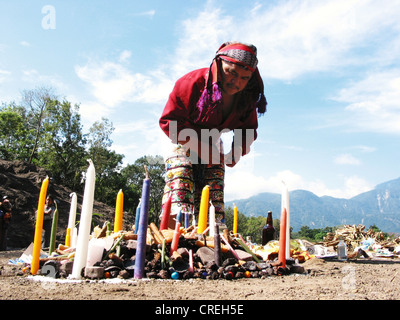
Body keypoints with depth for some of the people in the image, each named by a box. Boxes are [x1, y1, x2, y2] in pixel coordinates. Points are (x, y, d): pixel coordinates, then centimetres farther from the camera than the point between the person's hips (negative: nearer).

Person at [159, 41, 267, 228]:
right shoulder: (193, 83, -25)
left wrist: (238, 148, -19)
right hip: (184, 146, -4)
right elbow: (169, 120, -22)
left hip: (214, 150, 5)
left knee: (214, 209, -1)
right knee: (178, 206, -18)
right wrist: (199, 145, -30)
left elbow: (248, 128, 3)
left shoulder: (248, 97, -10)